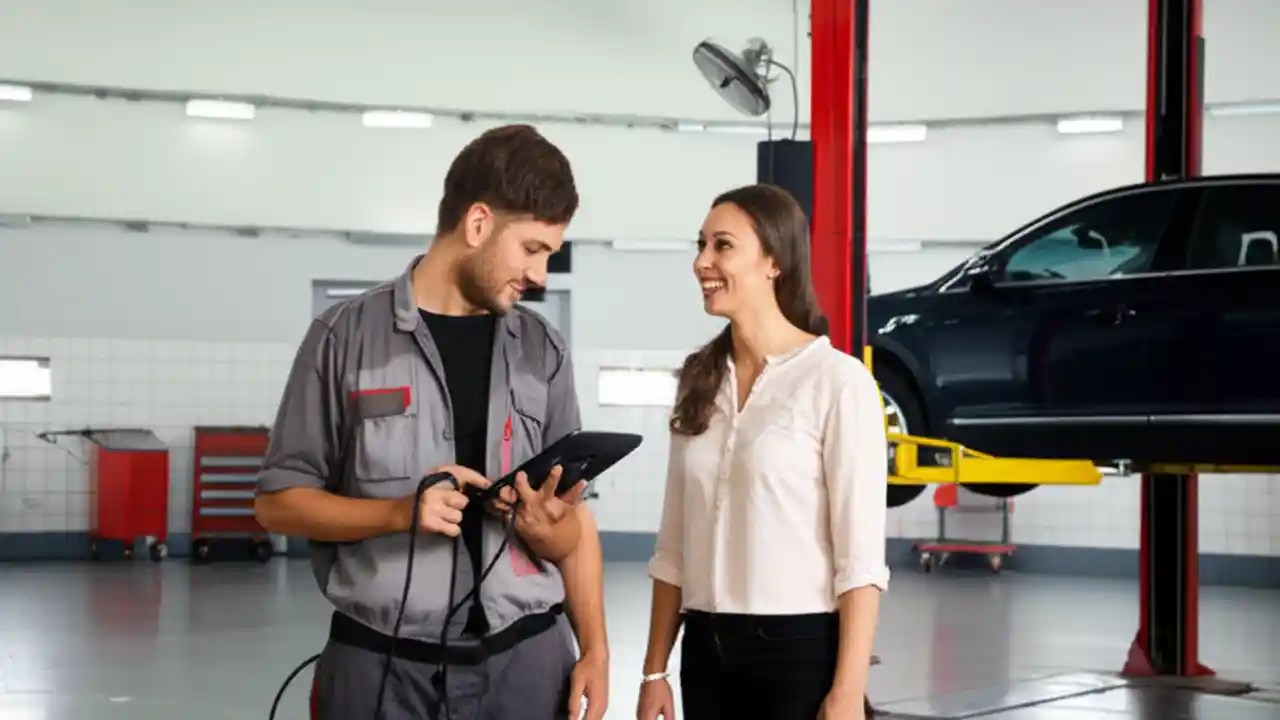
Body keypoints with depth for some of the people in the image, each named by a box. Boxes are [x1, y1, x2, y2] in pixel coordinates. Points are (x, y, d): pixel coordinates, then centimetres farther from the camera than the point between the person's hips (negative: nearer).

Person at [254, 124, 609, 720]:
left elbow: (573, 526, 8)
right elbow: (277, 502, 0)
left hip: (525, 656, 2)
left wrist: (594, 649, -8)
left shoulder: (542, 351, 7)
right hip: (382, 662, -2)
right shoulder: (347, 336, -2)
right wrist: (401, 512, -15)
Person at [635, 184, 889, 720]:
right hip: (706, 651, 5)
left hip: (800, 649, -5)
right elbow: (674, 546, 11)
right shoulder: (700, 381, 9)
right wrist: (655, 670, 8)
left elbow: (860, 555, -12)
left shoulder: (836, 379, -9)